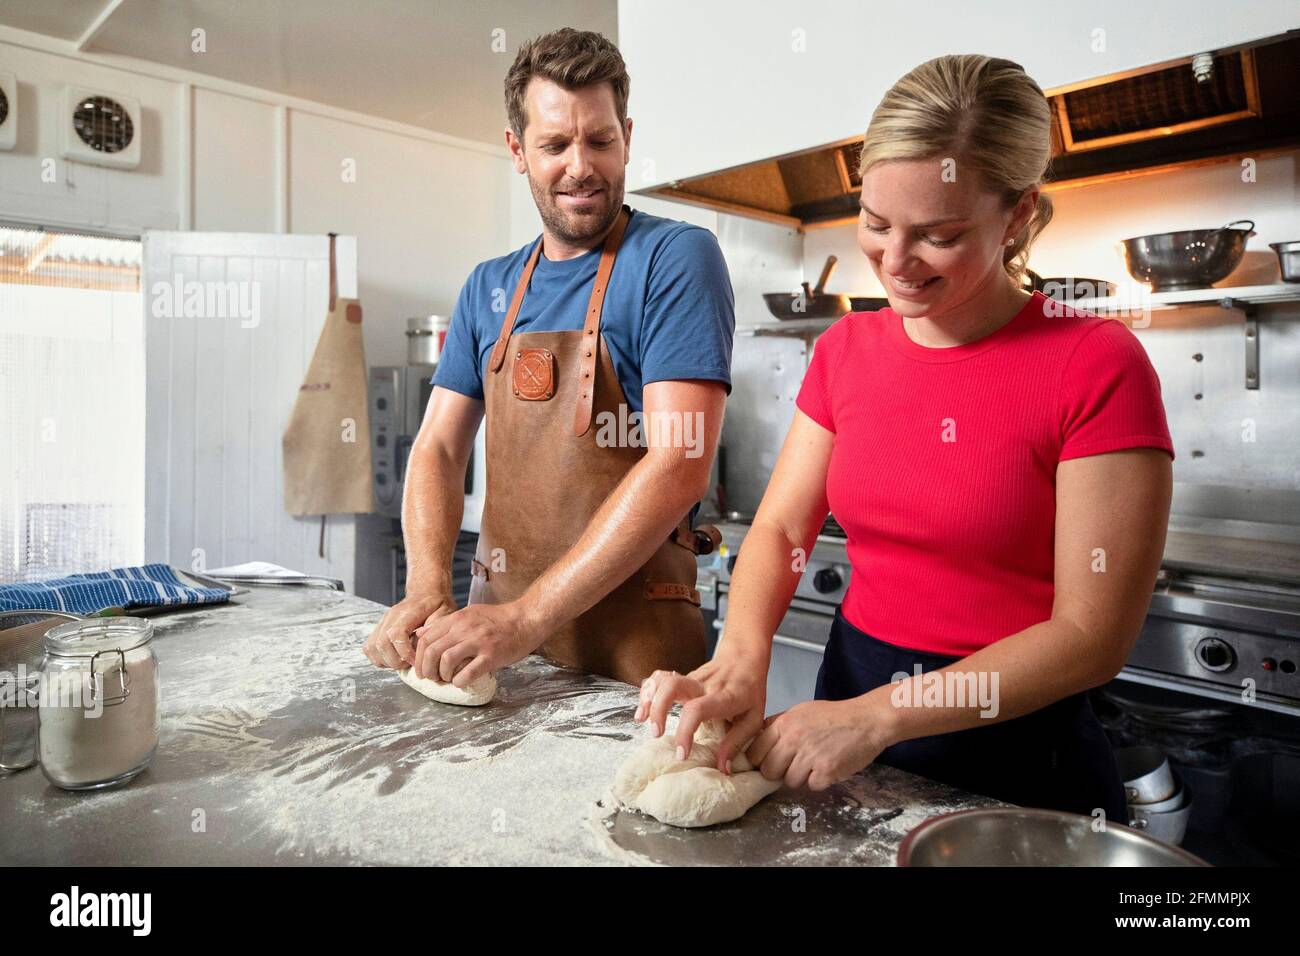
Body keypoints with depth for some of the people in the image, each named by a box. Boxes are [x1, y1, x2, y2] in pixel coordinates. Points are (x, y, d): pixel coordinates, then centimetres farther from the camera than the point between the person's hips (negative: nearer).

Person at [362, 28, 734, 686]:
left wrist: (527, 616, -23)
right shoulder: (488, 289, 9)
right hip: (496, 619, 5)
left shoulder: (675, 257, -10)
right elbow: (438, 448, 6)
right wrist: (428, 591, -12)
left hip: (632, 638, -5)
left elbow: (679, 466, -20)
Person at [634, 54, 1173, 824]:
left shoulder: (1096, 364, -16)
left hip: (1017, 758, -4)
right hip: (848, 695, 5)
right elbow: (780, 527, -1)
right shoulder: (845, 350, -1)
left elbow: (1093, 636, -18)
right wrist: (742, 658, -20)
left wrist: (875, 716, -23)